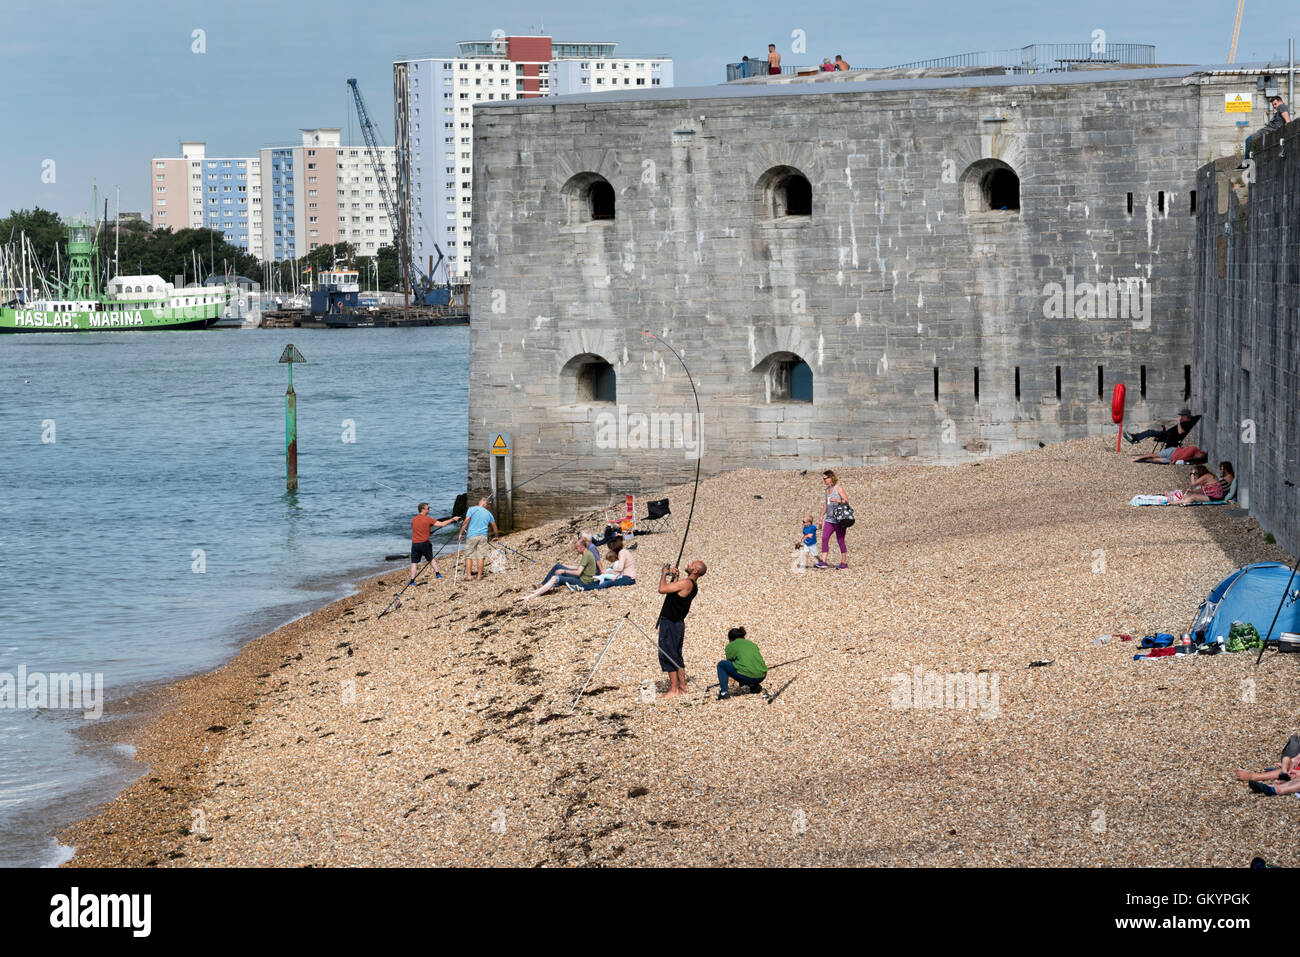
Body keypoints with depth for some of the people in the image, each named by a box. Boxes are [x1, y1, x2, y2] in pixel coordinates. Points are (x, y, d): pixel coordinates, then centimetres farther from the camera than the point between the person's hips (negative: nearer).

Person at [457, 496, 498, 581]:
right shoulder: (488, 513, 11)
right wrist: (496, 536, 35)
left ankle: (468, 575, 0)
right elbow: (494, 526, 20)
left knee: (469, 556, 5)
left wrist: (461, 533, -6)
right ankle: (479, 576, 6)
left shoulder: (471, 510, 0)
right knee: (481, 557, 5)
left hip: (472, 536, -2)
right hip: (483, 536, 2)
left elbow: (466, 521, -9)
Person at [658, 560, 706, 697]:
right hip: (678, 623, 9)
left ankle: (674, 690, -7)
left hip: (669, 623, -9)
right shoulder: (693, 586, 9)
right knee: (676, 656, 18)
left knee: (667, 656, -6)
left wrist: (664, 574, -9)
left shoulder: (686, 583, -22)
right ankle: (682, 685, 23)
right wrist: (675, 577, 17)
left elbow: (662, 589, -24)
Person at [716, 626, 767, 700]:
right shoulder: (753, 644, 27)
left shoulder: (731, 646, 12)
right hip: (762, 676, 5)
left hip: (746, 676, -5)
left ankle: (724, 692, 1)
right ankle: (754, 686, 20)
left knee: (721, 664, 12)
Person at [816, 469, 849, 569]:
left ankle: (844, 562, 6)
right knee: (824, 538, -5)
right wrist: (822, 515, 19)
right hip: (829, 519, 7)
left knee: (840, 540, -3)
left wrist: (836, 500, -26)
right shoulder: (827, 489, 16)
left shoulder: (839, 488, -6)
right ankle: (823, 562, -8)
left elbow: (846, 501, -10)